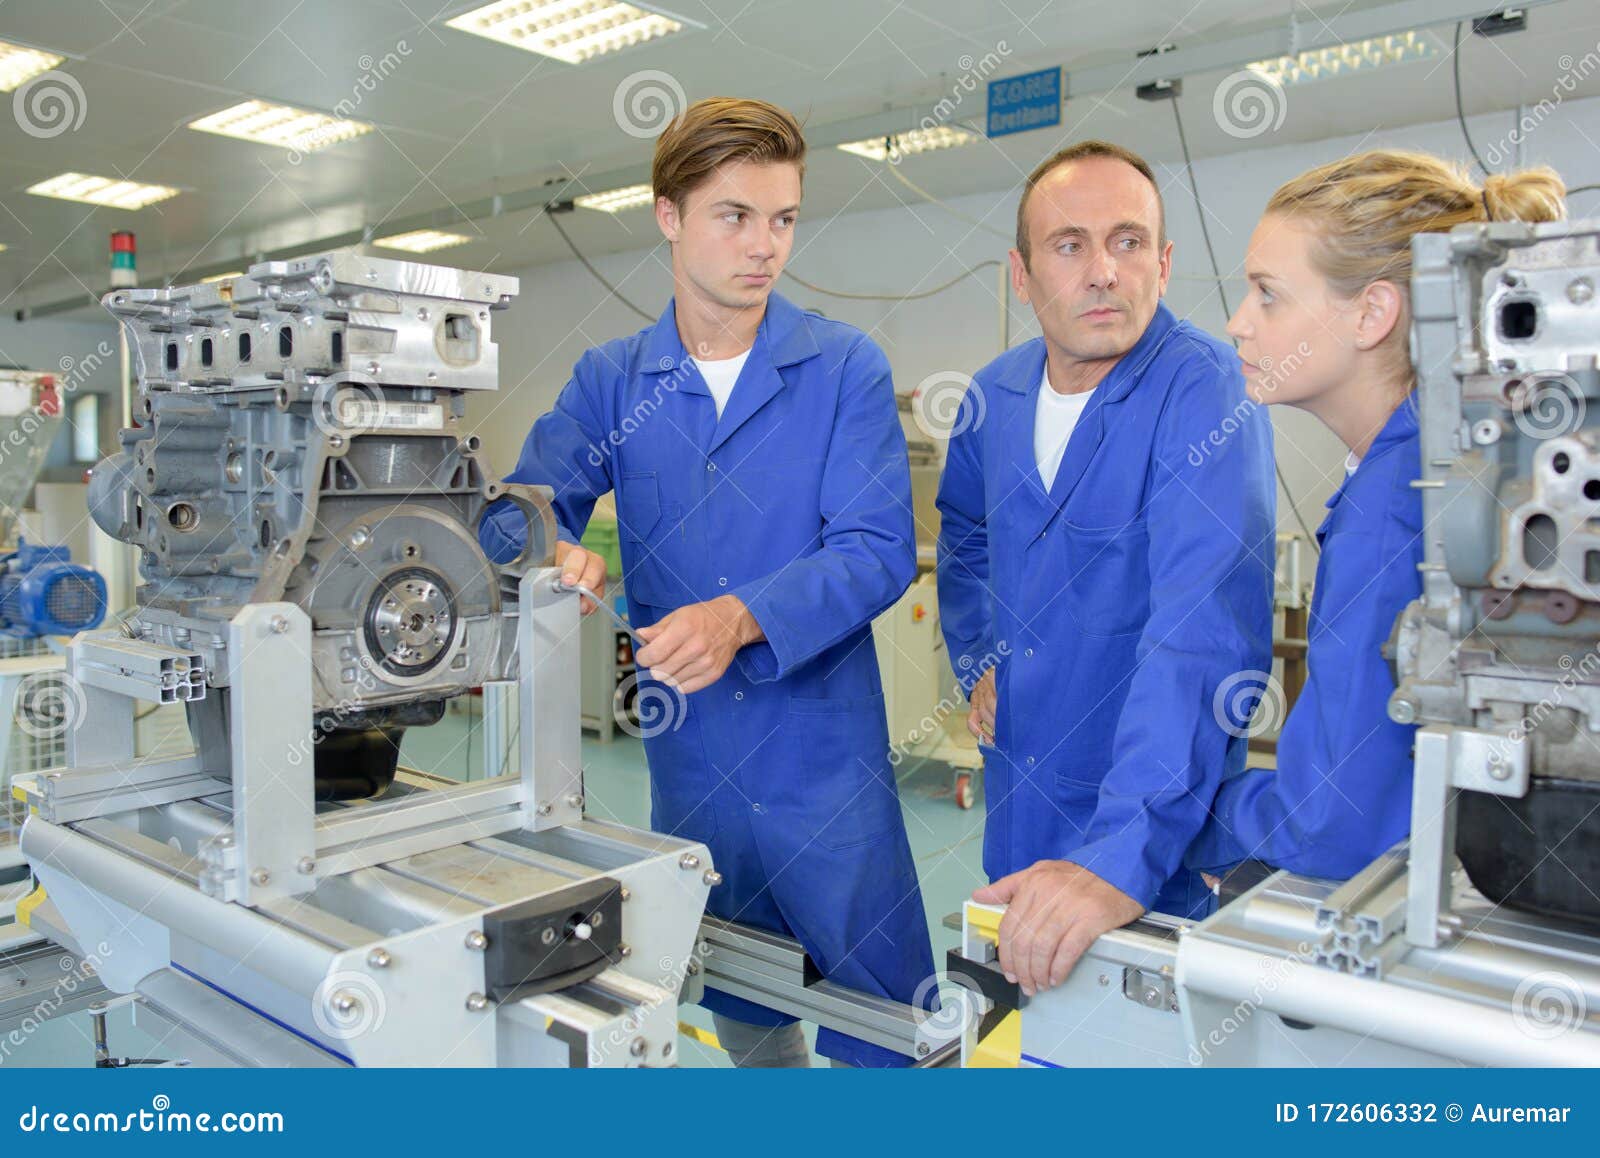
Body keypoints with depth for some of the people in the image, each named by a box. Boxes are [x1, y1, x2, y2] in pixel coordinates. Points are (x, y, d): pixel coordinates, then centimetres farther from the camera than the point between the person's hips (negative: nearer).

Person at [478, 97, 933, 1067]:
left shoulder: (846, 367, -5)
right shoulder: (611, 380, 5)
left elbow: (879, 550, -14)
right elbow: (517, 513, -1)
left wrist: (741, 616, -29)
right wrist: (554, 552, -25)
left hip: (825, 760, -3)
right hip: (687, 767, 4)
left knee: (885, 1035, 6)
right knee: (745, 1025, 22)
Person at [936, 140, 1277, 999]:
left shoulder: (1204, 391, -22)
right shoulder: (995, 395, -1)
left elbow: (1206, 631, -33)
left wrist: (1125, 858, -42)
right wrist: (980, 663, 5)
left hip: (1161, 850, -5)